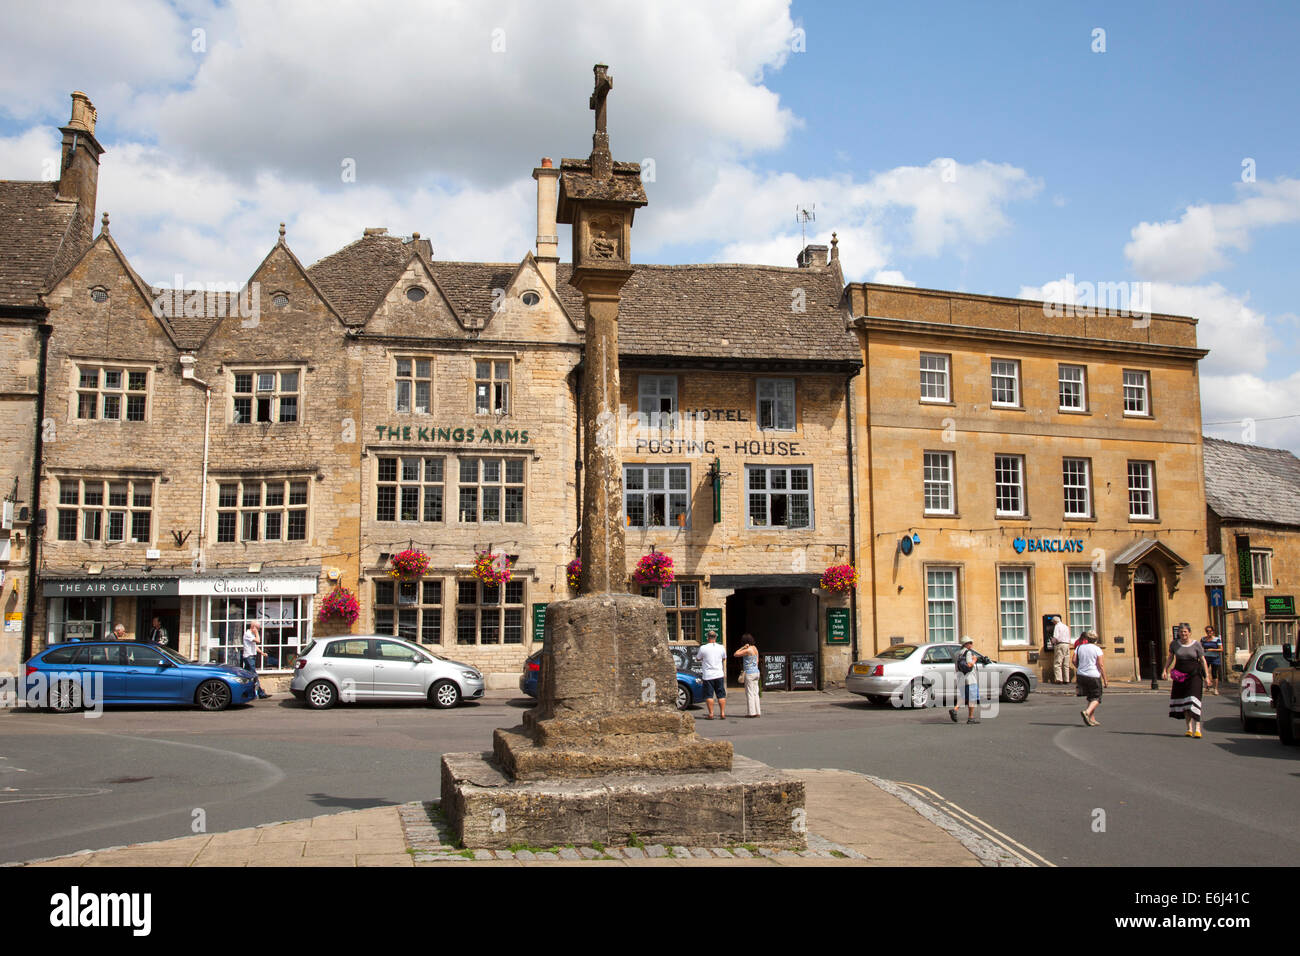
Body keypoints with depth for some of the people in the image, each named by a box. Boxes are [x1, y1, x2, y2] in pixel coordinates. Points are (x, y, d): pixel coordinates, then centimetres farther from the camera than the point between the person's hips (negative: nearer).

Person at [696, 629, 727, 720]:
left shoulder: (703, 648, -8)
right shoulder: (721, 648, 1)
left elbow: (698, 658, 7)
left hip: (708, 675, -3)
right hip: (719, 674, 3)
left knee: (709, 695, 3)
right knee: (721, 695, 8)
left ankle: (711, 714, 2)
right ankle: (722, 713, 7)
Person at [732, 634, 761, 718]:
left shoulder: (747, 650, -15)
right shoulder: (755, 649, 10)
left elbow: (735, 654, -11)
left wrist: (743, 647, -9)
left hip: (749, 673, -8)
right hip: (756, 672, 8)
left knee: (749, 693, -3)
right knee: (755, 693, 10)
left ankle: (752, 712, -3)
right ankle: (758, 712, 10)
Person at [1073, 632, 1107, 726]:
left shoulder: (1079, 647, 5)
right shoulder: (1097, 649, -6)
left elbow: (1074, 660, -1)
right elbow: (1100, 665, -9)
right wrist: (1105, 679, -5)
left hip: (1081, 675, 5)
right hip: (1093, 676, -5)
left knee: (1090, 697, 17)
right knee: (1096, 698, 4)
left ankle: (1092, 719, 15)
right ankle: (1087, 712, -21)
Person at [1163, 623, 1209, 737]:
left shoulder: (1196, 644, -2)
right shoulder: (1174, 644, 5)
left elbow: (1203, 661, -1)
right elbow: (1170, 658, 16)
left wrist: (1207, 676, -5)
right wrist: (1165, 670, 6)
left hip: (1194, 675, -3)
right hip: (1180, 675, 3)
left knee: (1193, 699, -15)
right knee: (1183, 702, 5)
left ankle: (1197, 728, -16)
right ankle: (1189, 728, 14)